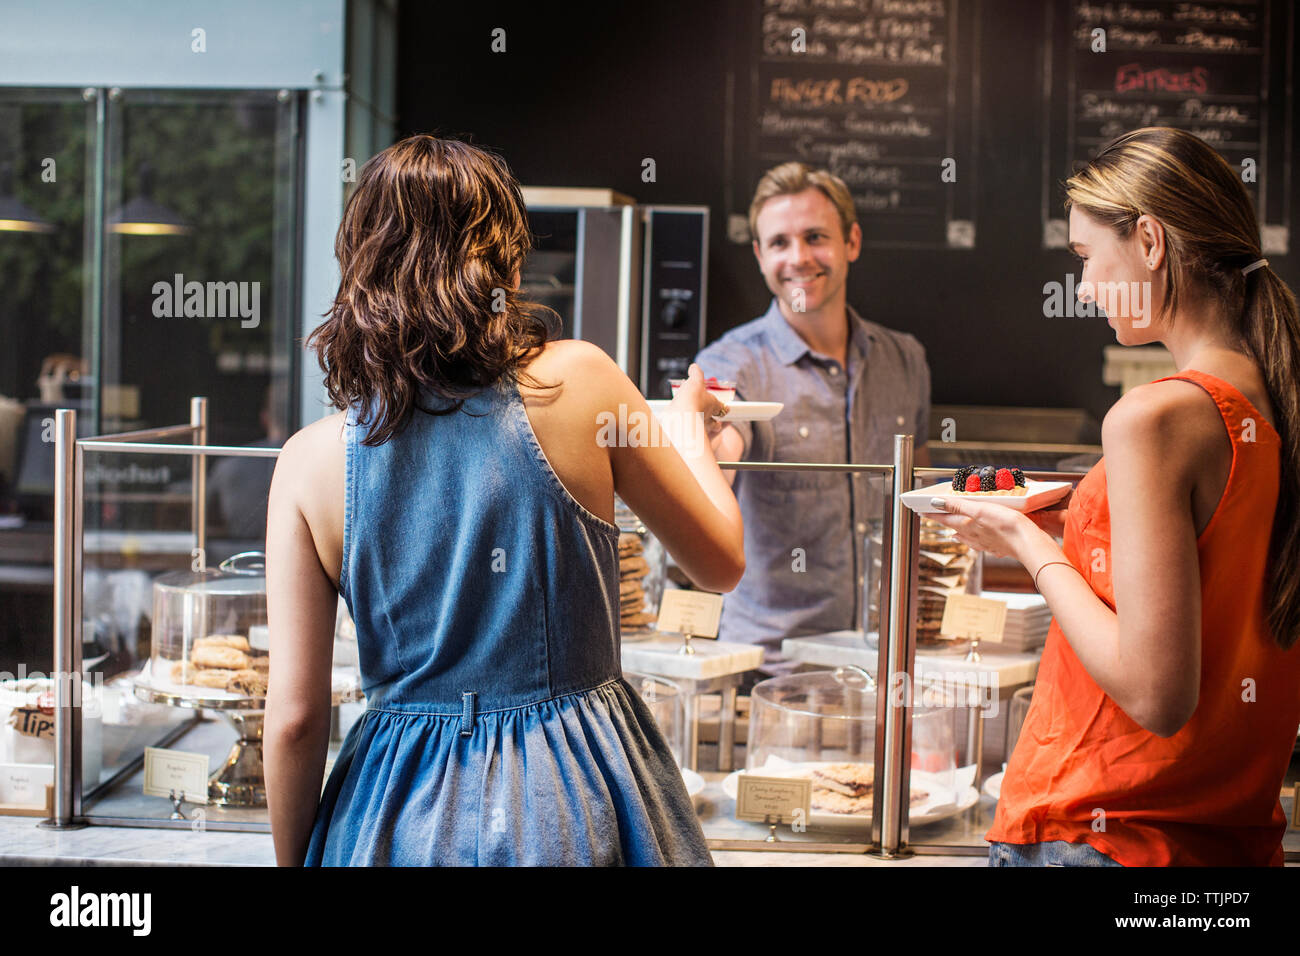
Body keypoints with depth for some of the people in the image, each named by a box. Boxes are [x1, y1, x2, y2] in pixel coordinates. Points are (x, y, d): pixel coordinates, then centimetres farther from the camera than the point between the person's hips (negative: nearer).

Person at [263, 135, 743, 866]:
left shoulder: (311, 460, -6)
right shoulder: (578, 381, -11)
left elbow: (295, 717, -5)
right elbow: (722, 563, 2)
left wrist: (294, 857, 12)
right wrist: (689, 423, 20)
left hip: (406, 813, 1)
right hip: (577, 801, -1)